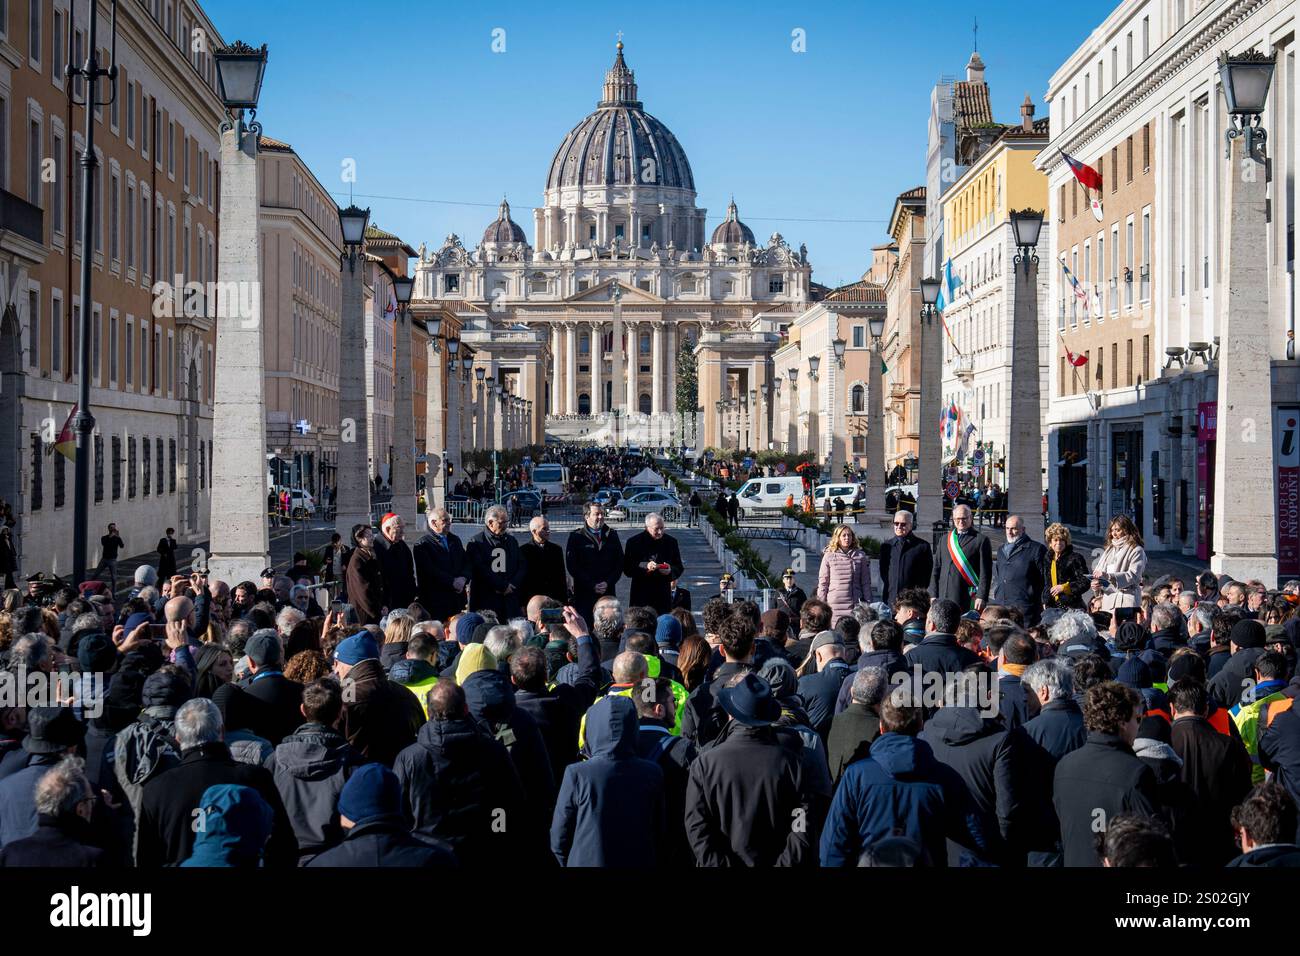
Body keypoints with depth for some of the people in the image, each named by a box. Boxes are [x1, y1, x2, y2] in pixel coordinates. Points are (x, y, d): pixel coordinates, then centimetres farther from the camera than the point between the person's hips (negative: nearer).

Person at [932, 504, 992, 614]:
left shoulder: (981, 540, 1)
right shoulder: (945, 540, 17)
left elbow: (985, 573, -4)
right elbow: (936, 569, 16)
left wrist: (981, 597, -12)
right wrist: (933, 595, 8)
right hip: (944, 598, 5)